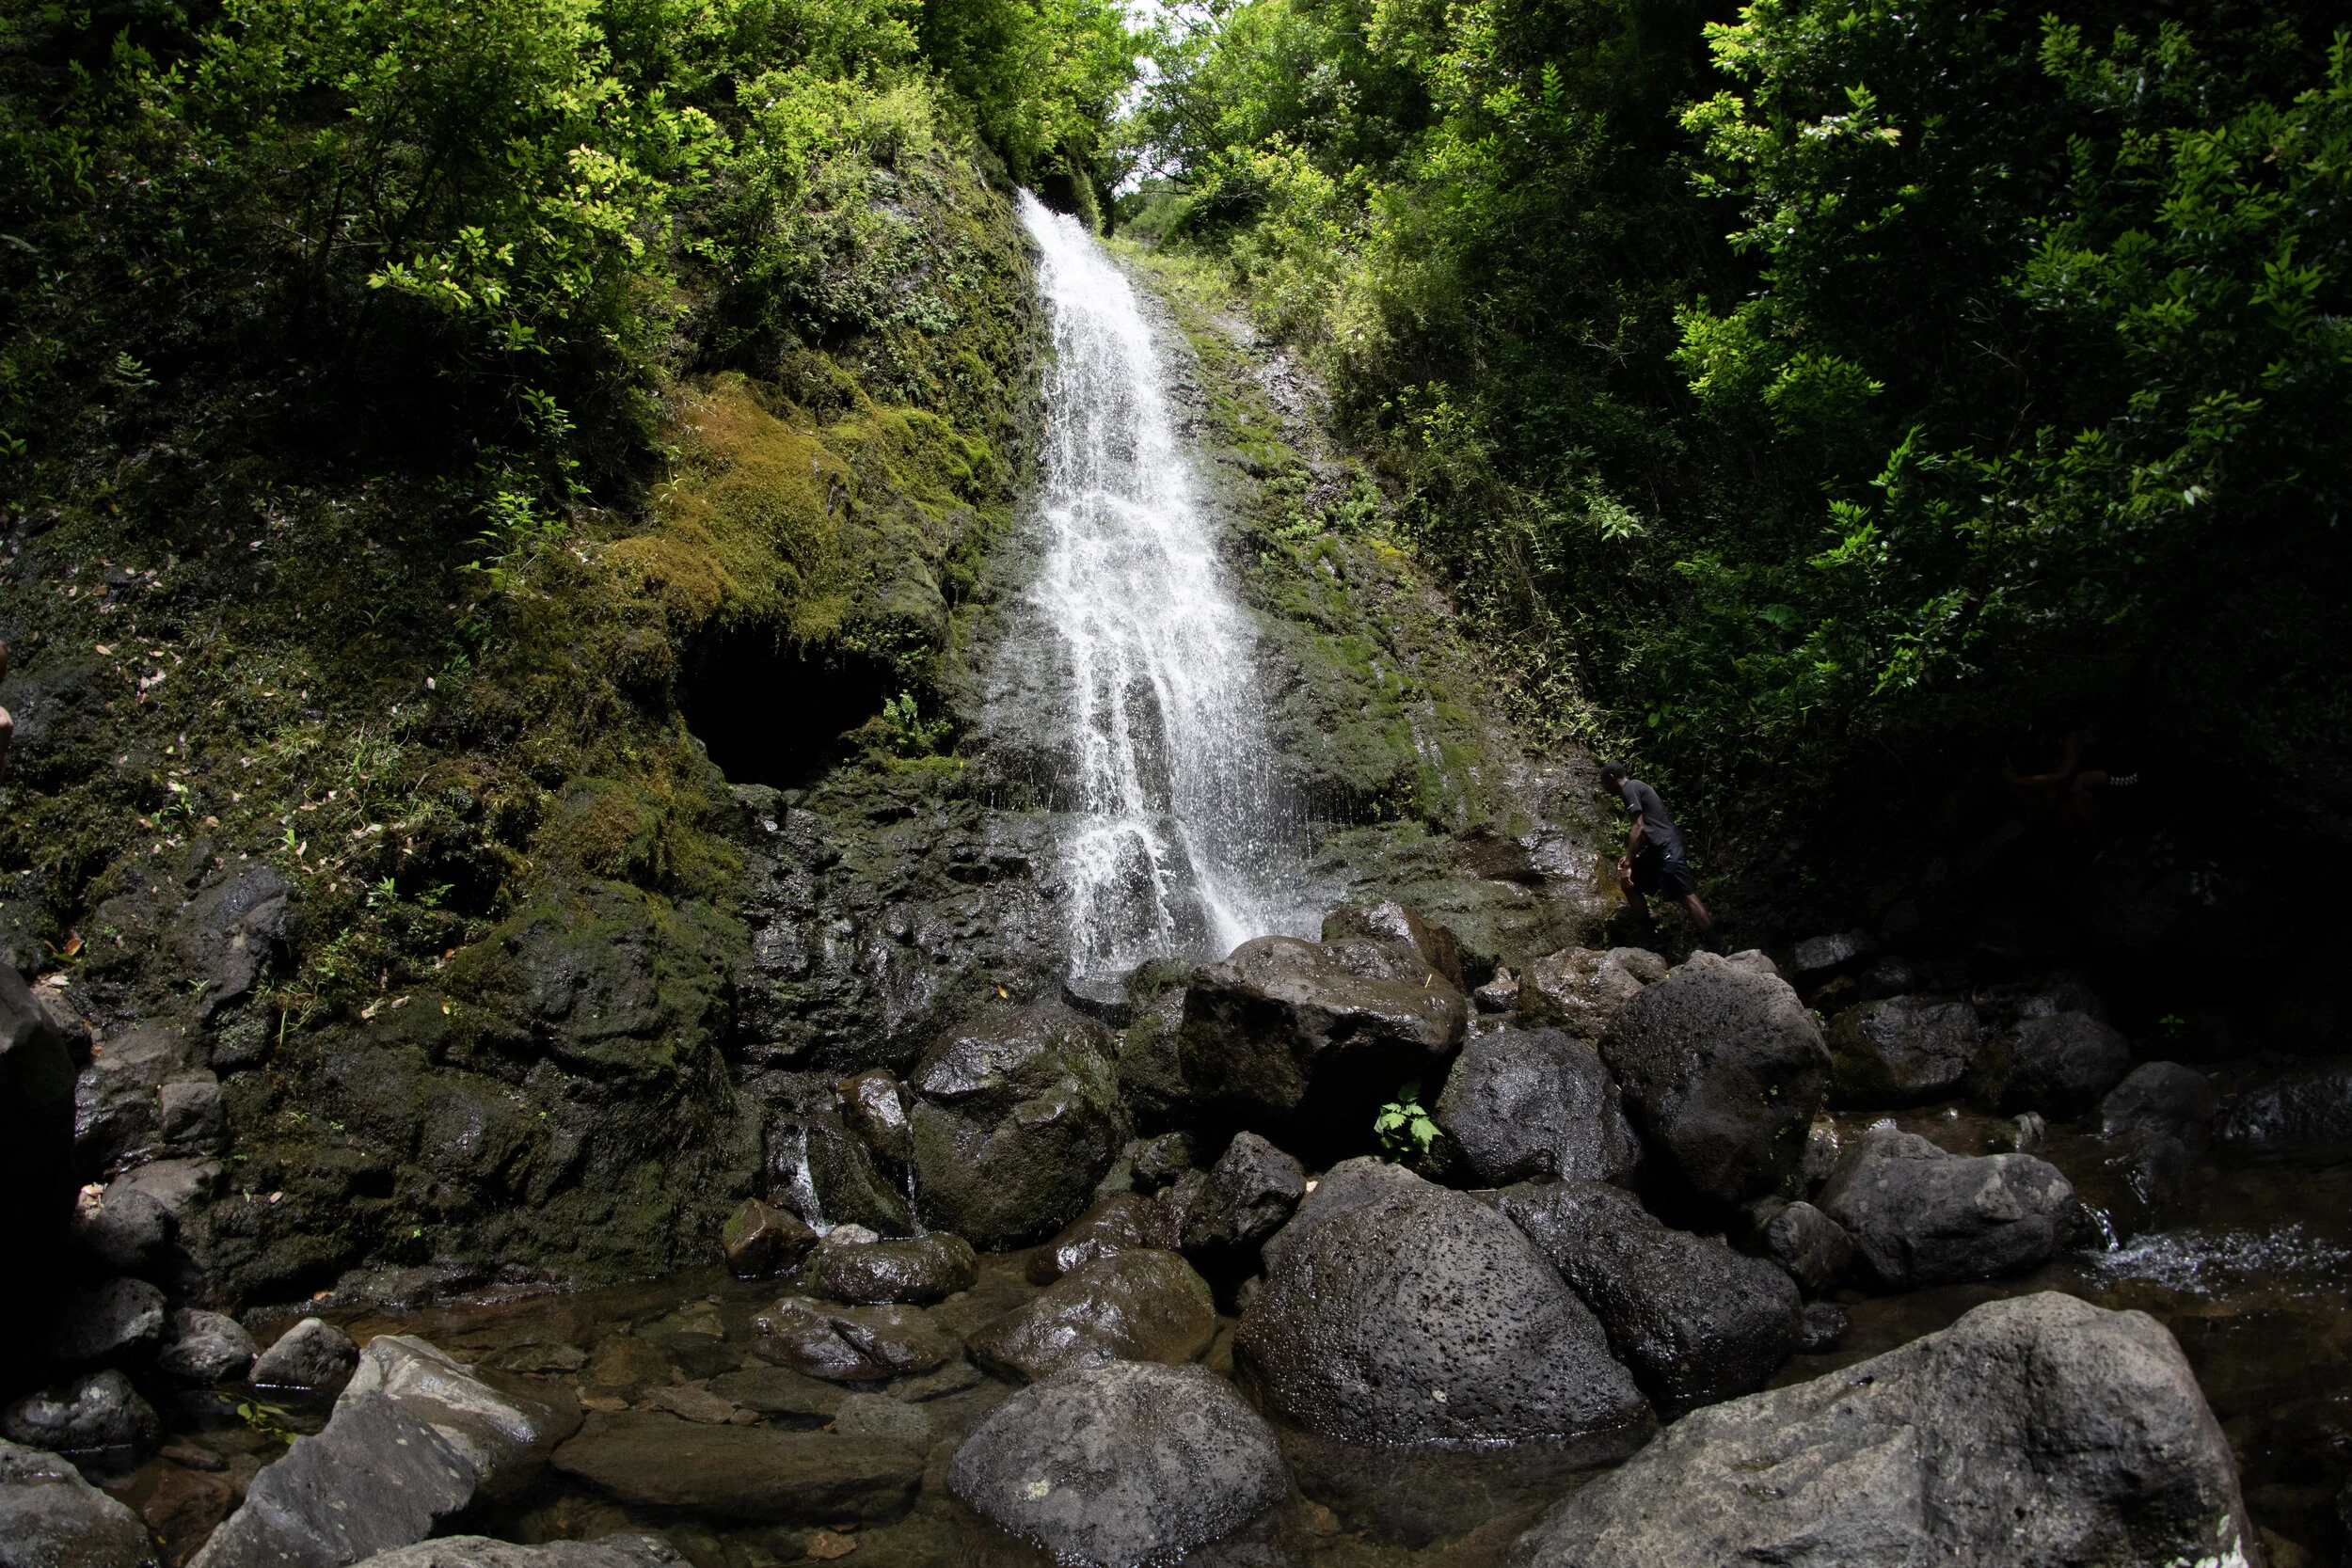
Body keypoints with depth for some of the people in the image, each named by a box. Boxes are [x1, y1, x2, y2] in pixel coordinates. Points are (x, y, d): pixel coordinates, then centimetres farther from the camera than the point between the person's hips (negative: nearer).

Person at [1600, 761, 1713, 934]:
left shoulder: (1630, 788, -6)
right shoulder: (1637, 786, 23)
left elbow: (1639, 827, -16)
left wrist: (1627, 864, -17)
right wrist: (1629, 857, 23)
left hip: (1666, 848, -11)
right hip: (1656, 849, 11)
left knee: (1686, 897, -13)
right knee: (1629, 882, 12)